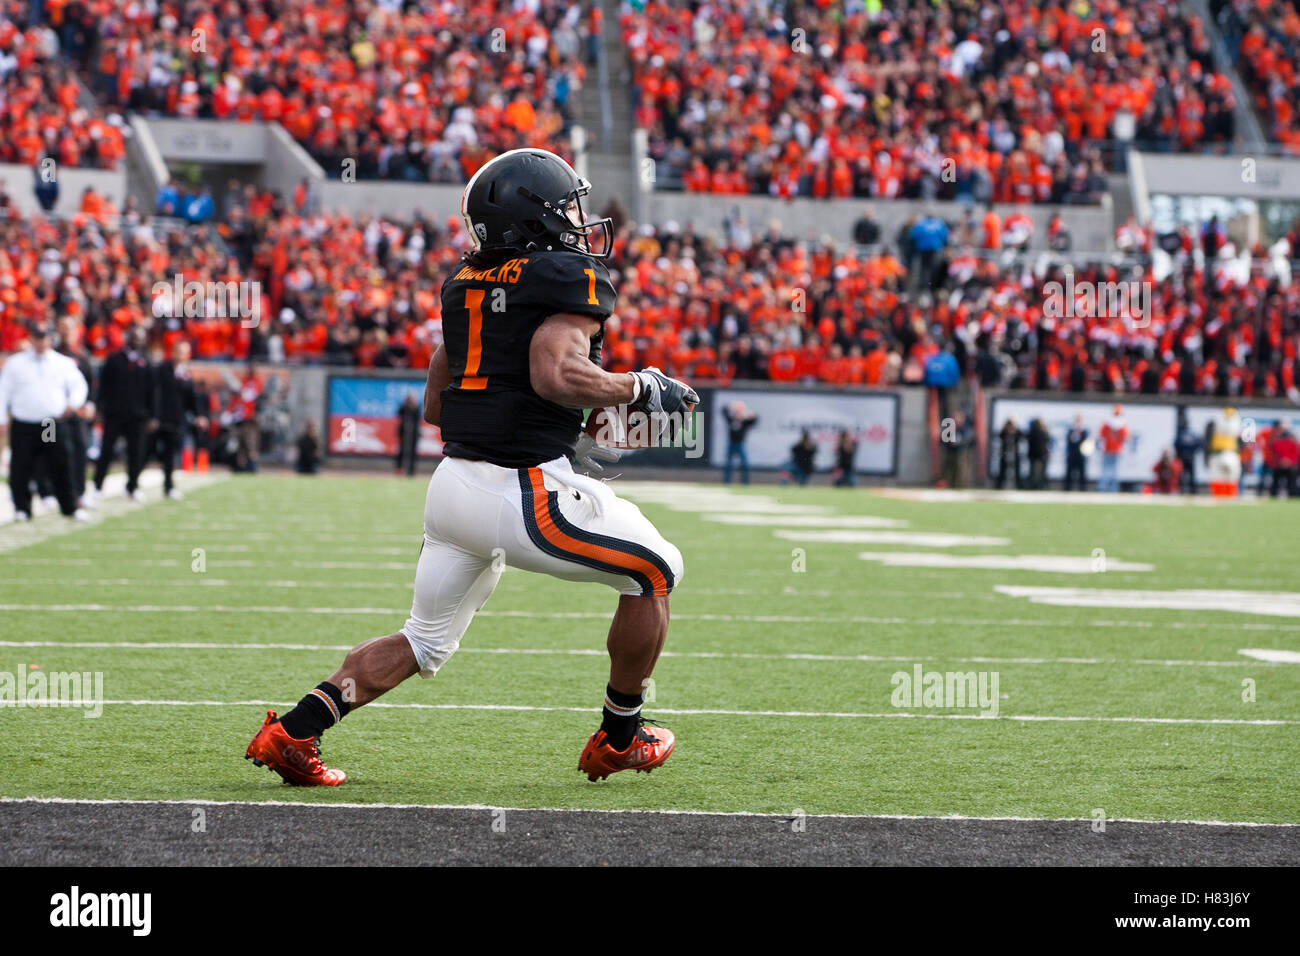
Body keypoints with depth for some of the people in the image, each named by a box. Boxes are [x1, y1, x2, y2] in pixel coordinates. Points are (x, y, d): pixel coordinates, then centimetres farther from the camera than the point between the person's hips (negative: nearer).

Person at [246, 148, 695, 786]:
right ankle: (619, 740, 22)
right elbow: (555, 374, -25)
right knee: (655, 573, 13)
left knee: (424, 642, 22)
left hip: (455, 481, 8)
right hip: (527, 494, -8)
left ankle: (292, 732, 9)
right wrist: (642, 391, -11)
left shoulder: (466, 285, 16)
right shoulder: (569, 278, -8)